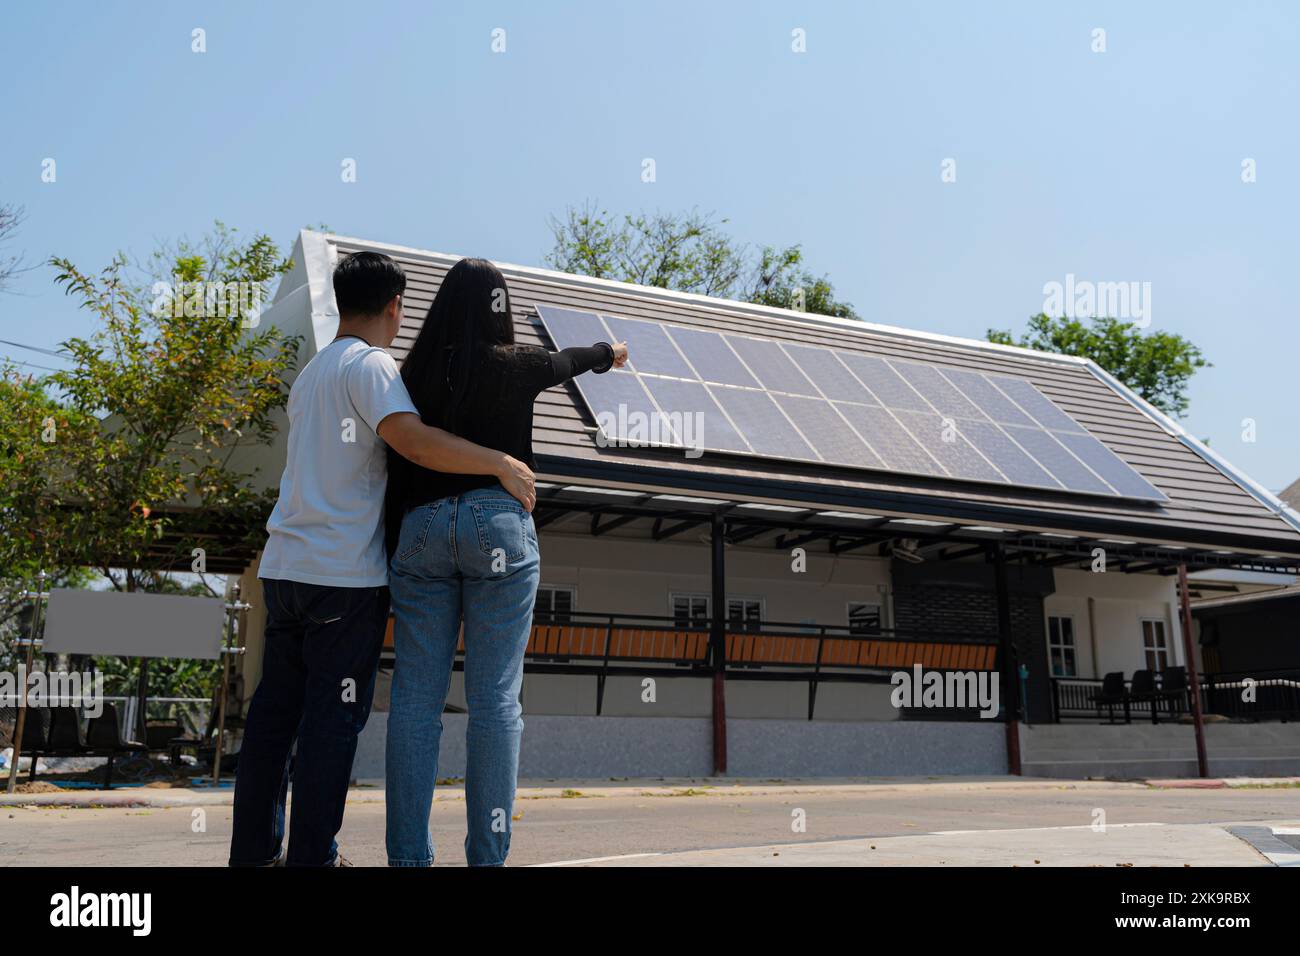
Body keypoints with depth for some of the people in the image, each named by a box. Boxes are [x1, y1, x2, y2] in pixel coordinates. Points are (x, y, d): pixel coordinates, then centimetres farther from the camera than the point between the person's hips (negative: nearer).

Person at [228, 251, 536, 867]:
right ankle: (311, 856, 1)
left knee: (275, 709, 11)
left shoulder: (310, 372, 21)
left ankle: (255, 850, 17)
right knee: (333, 717, -2)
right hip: (345, 572, -8)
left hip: (284, 565, 8)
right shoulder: (368, 364, -7)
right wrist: (502, 464, -18)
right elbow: (411, 439, -23)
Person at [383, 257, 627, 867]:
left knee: (415, 696, 5)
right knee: (495, 698, 0)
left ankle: (407, 855, 8)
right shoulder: (516, 365, 3)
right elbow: (568, 361, 25)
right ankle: (487, 855, 3)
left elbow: (397, 470, 6)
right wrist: (608, 352, 47)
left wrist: (393, 555, 12)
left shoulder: (415, 372, 7)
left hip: (422, 527, 3)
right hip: (497, 524, -2)